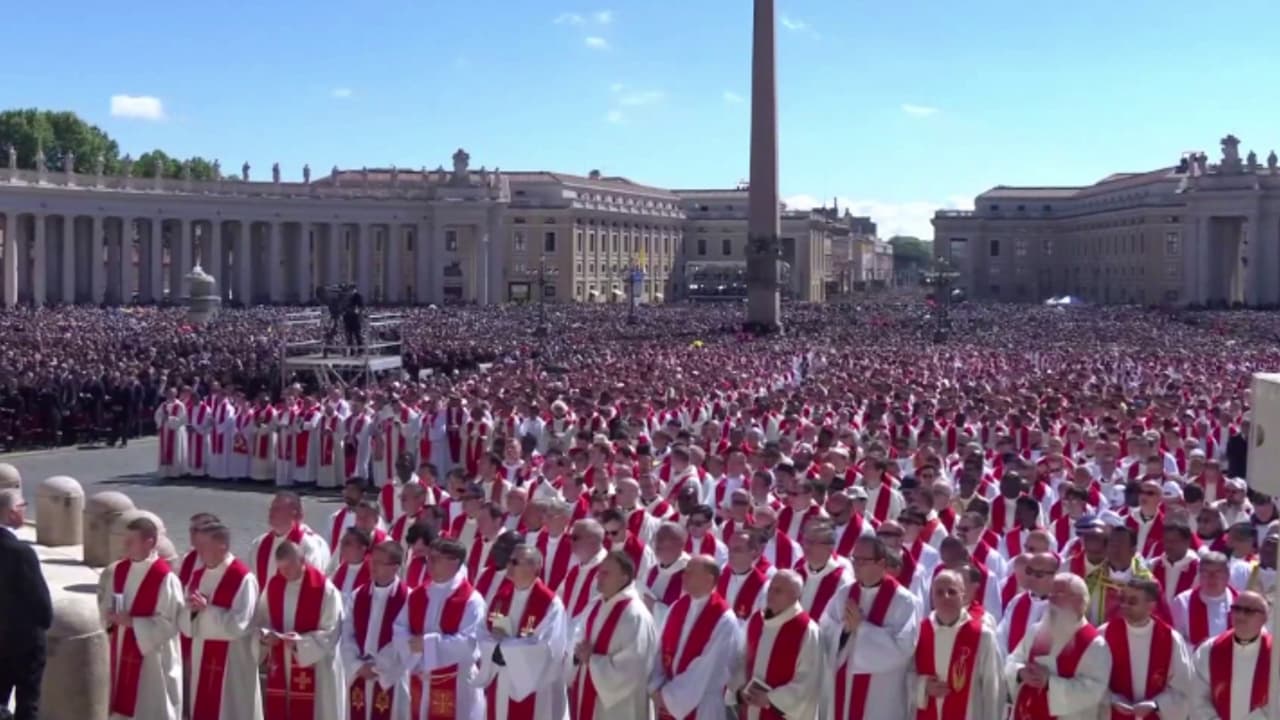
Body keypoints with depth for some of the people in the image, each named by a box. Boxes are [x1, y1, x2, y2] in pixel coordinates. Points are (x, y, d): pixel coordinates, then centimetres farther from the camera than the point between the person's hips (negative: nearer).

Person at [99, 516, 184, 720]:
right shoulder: (118, 570, 3)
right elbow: (104, 601, 15)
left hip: (151, 658, -7)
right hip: (122, 652, 7)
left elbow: (169, 624, -19)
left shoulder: (165, 579, -19)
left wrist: (132, 622, -22)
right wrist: (108, 615, -7)